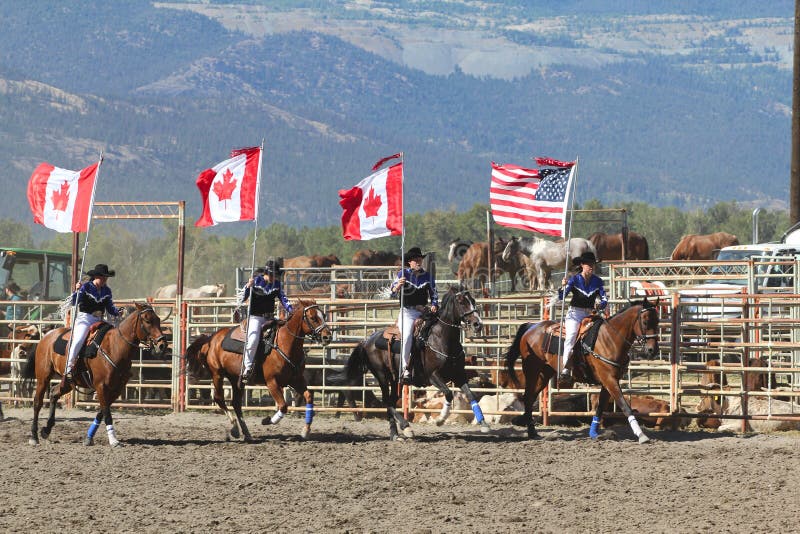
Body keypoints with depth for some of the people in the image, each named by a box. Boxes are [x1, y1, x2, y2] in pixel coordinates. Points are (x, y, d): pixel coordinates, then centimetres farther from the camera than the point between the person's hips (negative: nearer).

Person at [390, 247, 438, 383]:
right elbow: (393, 293, -2)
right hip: (407, 312, -3)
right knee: (407, 335, -27)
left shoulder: (428, 276, 11)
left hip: (423, 312, 3)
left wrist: (434, 305, -3)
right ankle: (405, 369, -24)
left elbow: (434, 294, 16)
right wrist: (398, 286, -24)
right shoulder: (402, 274, 3)